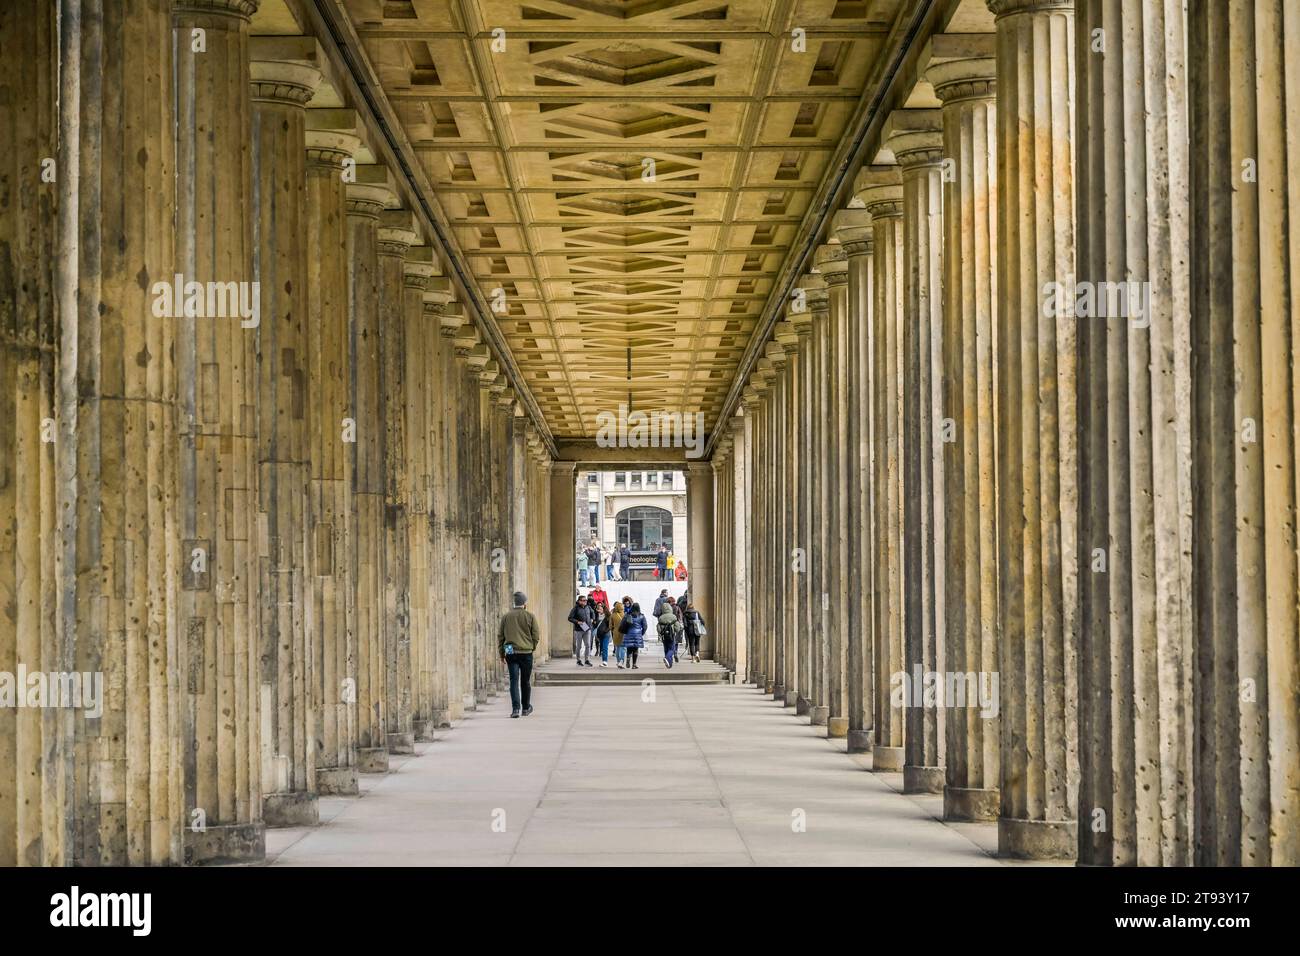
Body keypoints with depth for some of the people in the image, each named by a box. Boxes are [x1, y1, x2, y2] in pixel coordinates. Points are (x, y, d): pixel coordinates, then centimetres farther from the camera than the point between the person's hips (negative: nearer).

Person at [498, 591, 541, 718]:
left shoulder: (506, 616, 4)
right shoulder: (529, 616, -3)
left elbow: (500, 635, 7)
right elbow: (536, 635, -3)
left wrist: (501, 653, 14)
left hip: (511, 653, 1)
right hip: (526, 652, -1)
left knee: (514, 681, -1)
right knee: (525, 681, 12)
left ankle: (515, 708, -15)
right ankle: (526, 708, 24)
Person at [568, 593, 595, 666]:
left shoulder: (588, 607, 6)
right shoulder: (576, 608, -10)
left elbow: (592, 613, 26)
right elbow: (570, 618, -10)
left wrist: (592, 619, 8)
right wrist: (577, 622, -20)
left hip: (587, 629, 4)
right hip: (579, 630, -4)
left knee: (588, 645, -1)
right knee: (579, 646, 5)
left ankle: (587, 660, 6)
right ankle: (579, 661, 15)